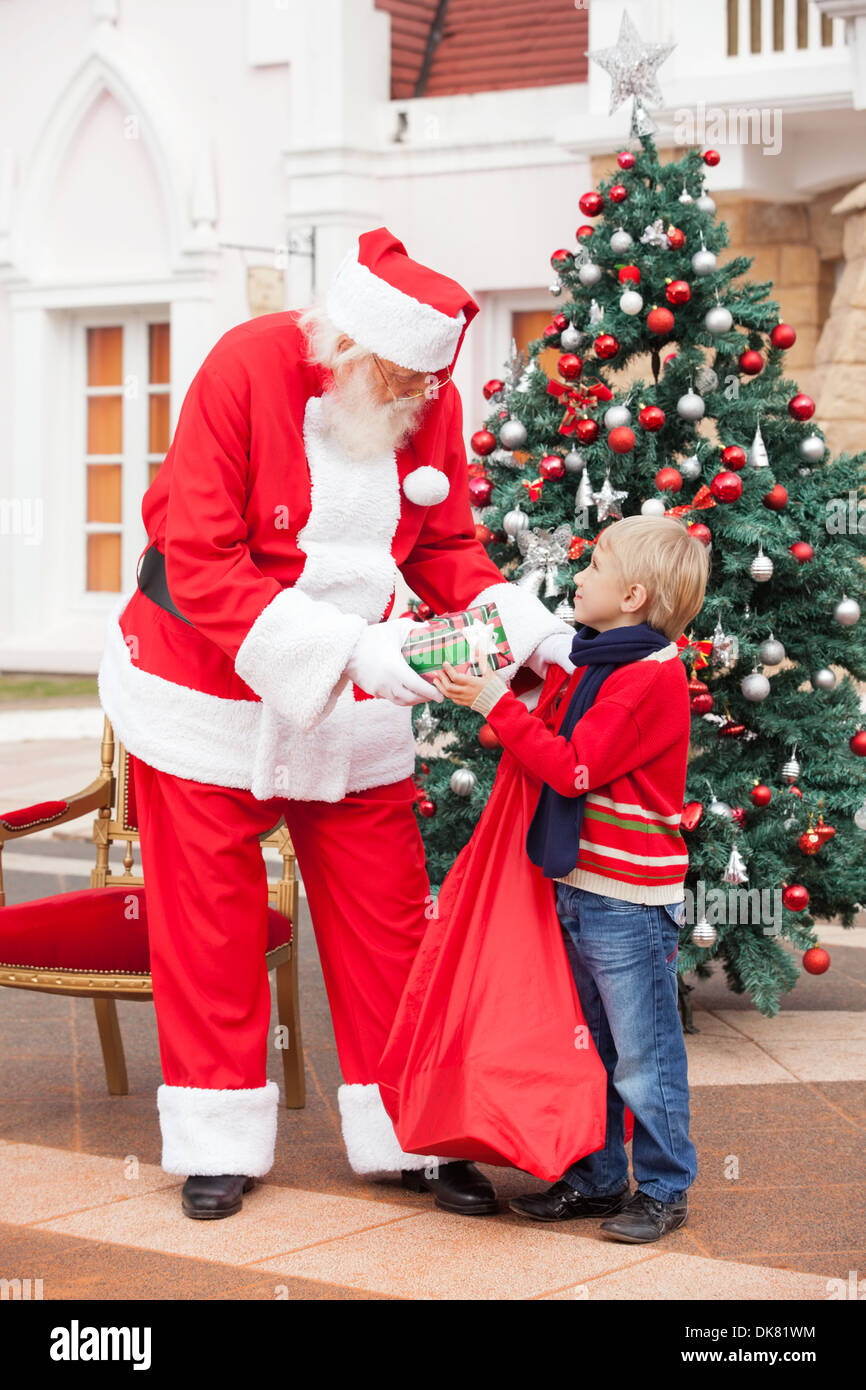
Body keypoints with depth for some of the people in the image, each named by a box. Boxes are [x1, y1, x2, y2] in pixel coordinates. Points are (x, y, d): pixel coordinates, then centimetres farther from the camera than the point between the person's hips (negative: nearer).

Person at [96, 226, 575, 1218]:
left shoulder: (431, 399, -9)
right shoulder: (245, 371, -24)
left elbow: (445, 546, 2)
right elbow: (201, 566, -27)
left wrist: (511, 616, -20)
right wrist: (349, 646, -34)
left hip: (355, 698, 4)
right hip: (209, 686, -4)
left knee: (386, 913, 4)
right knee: (211, 919, 6)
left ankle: (408, 1133, 16)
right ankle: (218, 1141, 20)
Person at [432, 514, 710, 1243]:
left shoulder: (649, 677, -18)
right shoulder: (599, 664, 14)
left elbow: (574, 768, -20)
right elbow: (565, 742, 22)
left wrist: (498, 703, -17)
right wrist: (511, 695, 8)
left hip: (630, 905, -10)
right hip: (581, 889, 10)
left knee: (643, 1056, 1)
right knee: (589, 1049, 17)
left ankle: (664, 1189, 13)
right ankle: (596, 1177, 28)